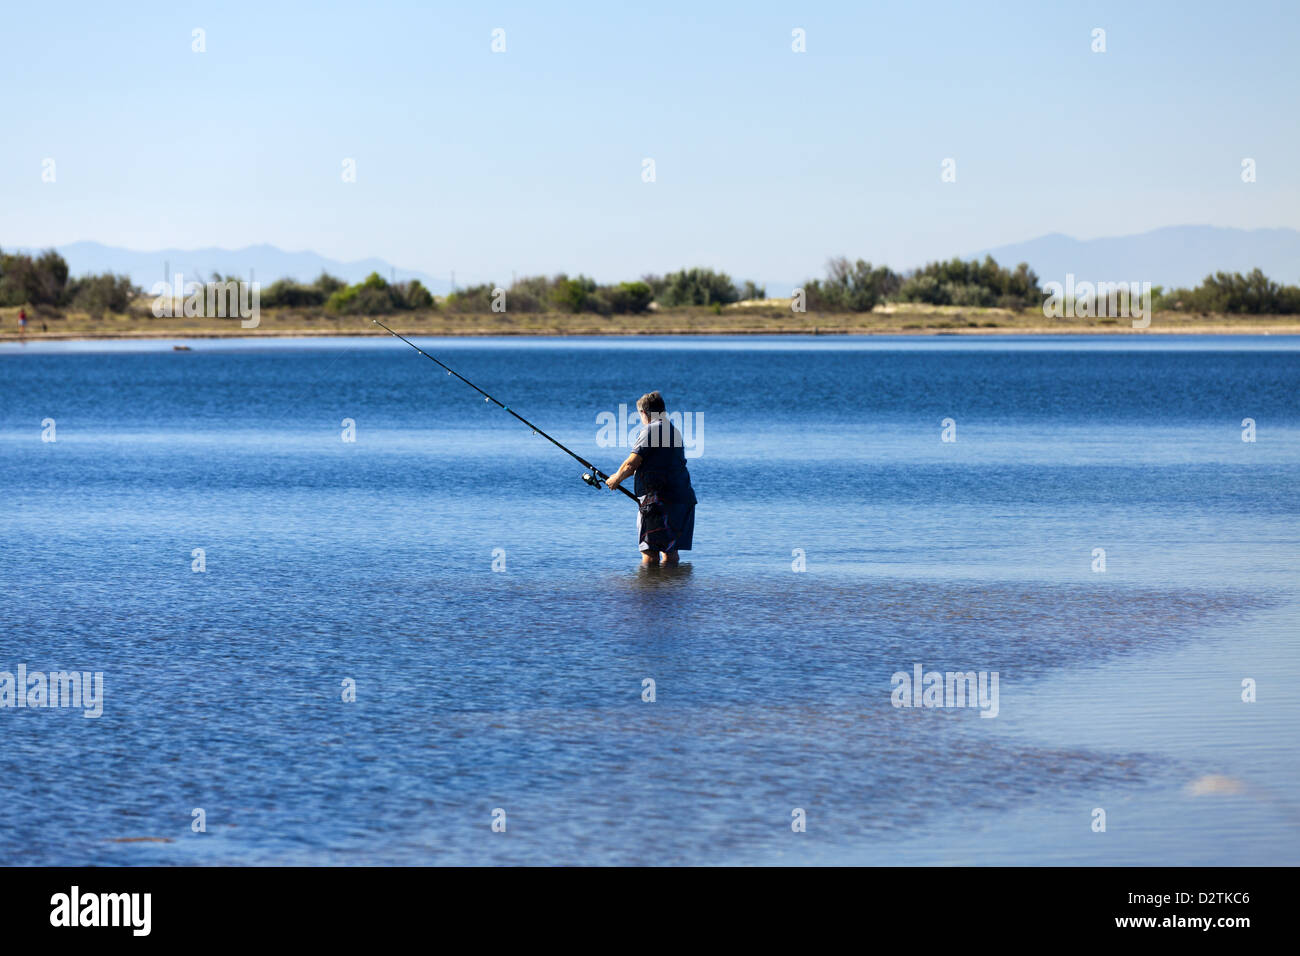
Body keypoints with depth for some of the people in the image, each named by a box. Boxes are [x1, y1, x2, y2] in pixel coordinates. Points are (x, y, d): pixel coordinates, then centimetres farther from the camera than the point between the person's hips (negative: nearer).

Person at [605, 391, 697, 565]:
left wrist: (616, 479, 8)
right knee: (670, 551, 11)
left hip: (658, 499, -9)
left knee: (650, 552, -7)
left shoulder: (650, 430, -9)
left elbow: (631, 464, -11)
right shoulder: (673, 431, 19)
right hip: (682, 498, 9)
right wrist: (620, 476, 31)